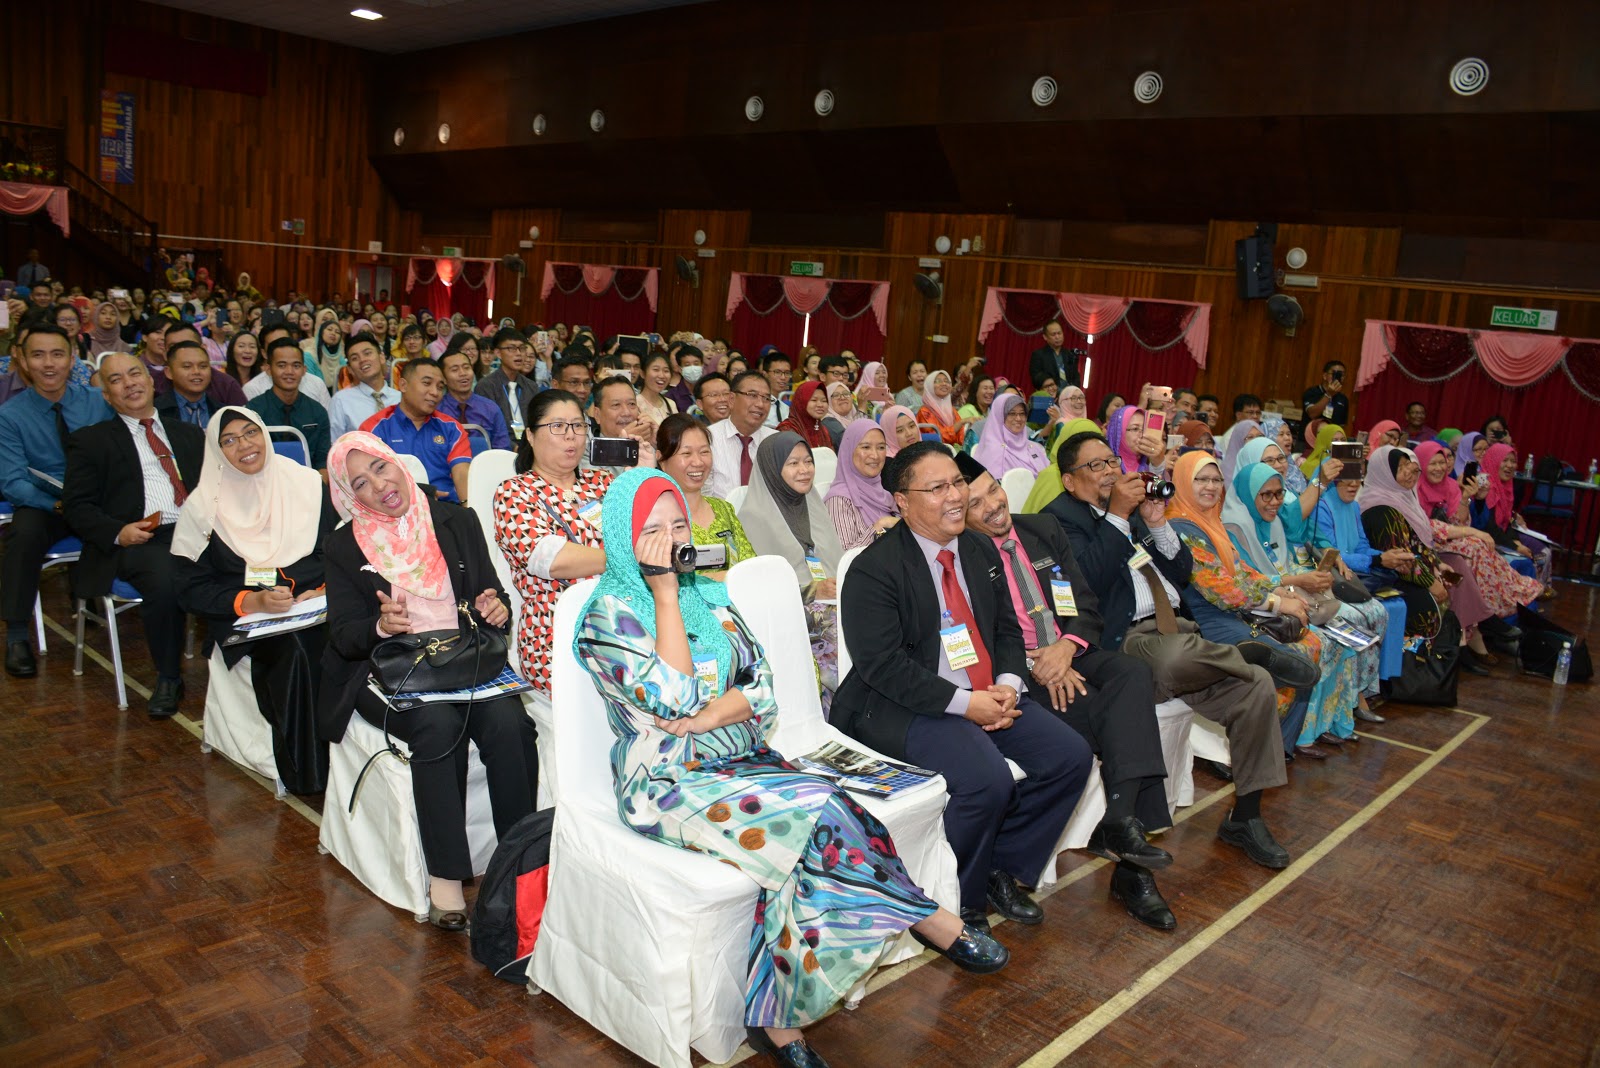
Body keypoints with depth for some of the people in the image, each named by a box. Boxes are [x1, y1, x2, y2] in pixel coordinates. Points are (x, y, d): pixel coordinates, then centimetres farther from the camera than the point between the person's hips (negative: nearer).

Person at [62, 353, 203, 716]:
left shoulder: (189, 434, 26)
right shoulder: (90, 440, 16)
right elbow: (76, 505, 7)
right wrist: (117, 532, -12)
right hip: (137, 541, -2)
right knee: (165, 577, -37)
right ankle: (167, 679, -16)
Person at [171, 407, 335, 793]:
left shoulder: (306, 483, 8)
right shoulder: (203, 507, 5)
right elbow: (192, 590, 2)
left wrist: (326, 590, -12)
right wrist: (251, 600, -14)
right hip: (245, 617, -1)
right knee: (293, 649, -33)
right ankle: (304, 772, -21)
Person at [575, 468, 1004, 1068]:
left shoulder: (708, 596, 12)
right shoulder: (608, 613, -5)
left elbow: (762, 687, 5)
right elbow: (672, 698, -19)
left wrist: (700, 719, -13)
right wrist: (665, 595, -16)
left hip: (741, 763, 6)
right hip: (667, 783, -6)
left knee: (804, 839, -26)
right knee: (815, 809, -26)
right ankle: (925, 918, -9)